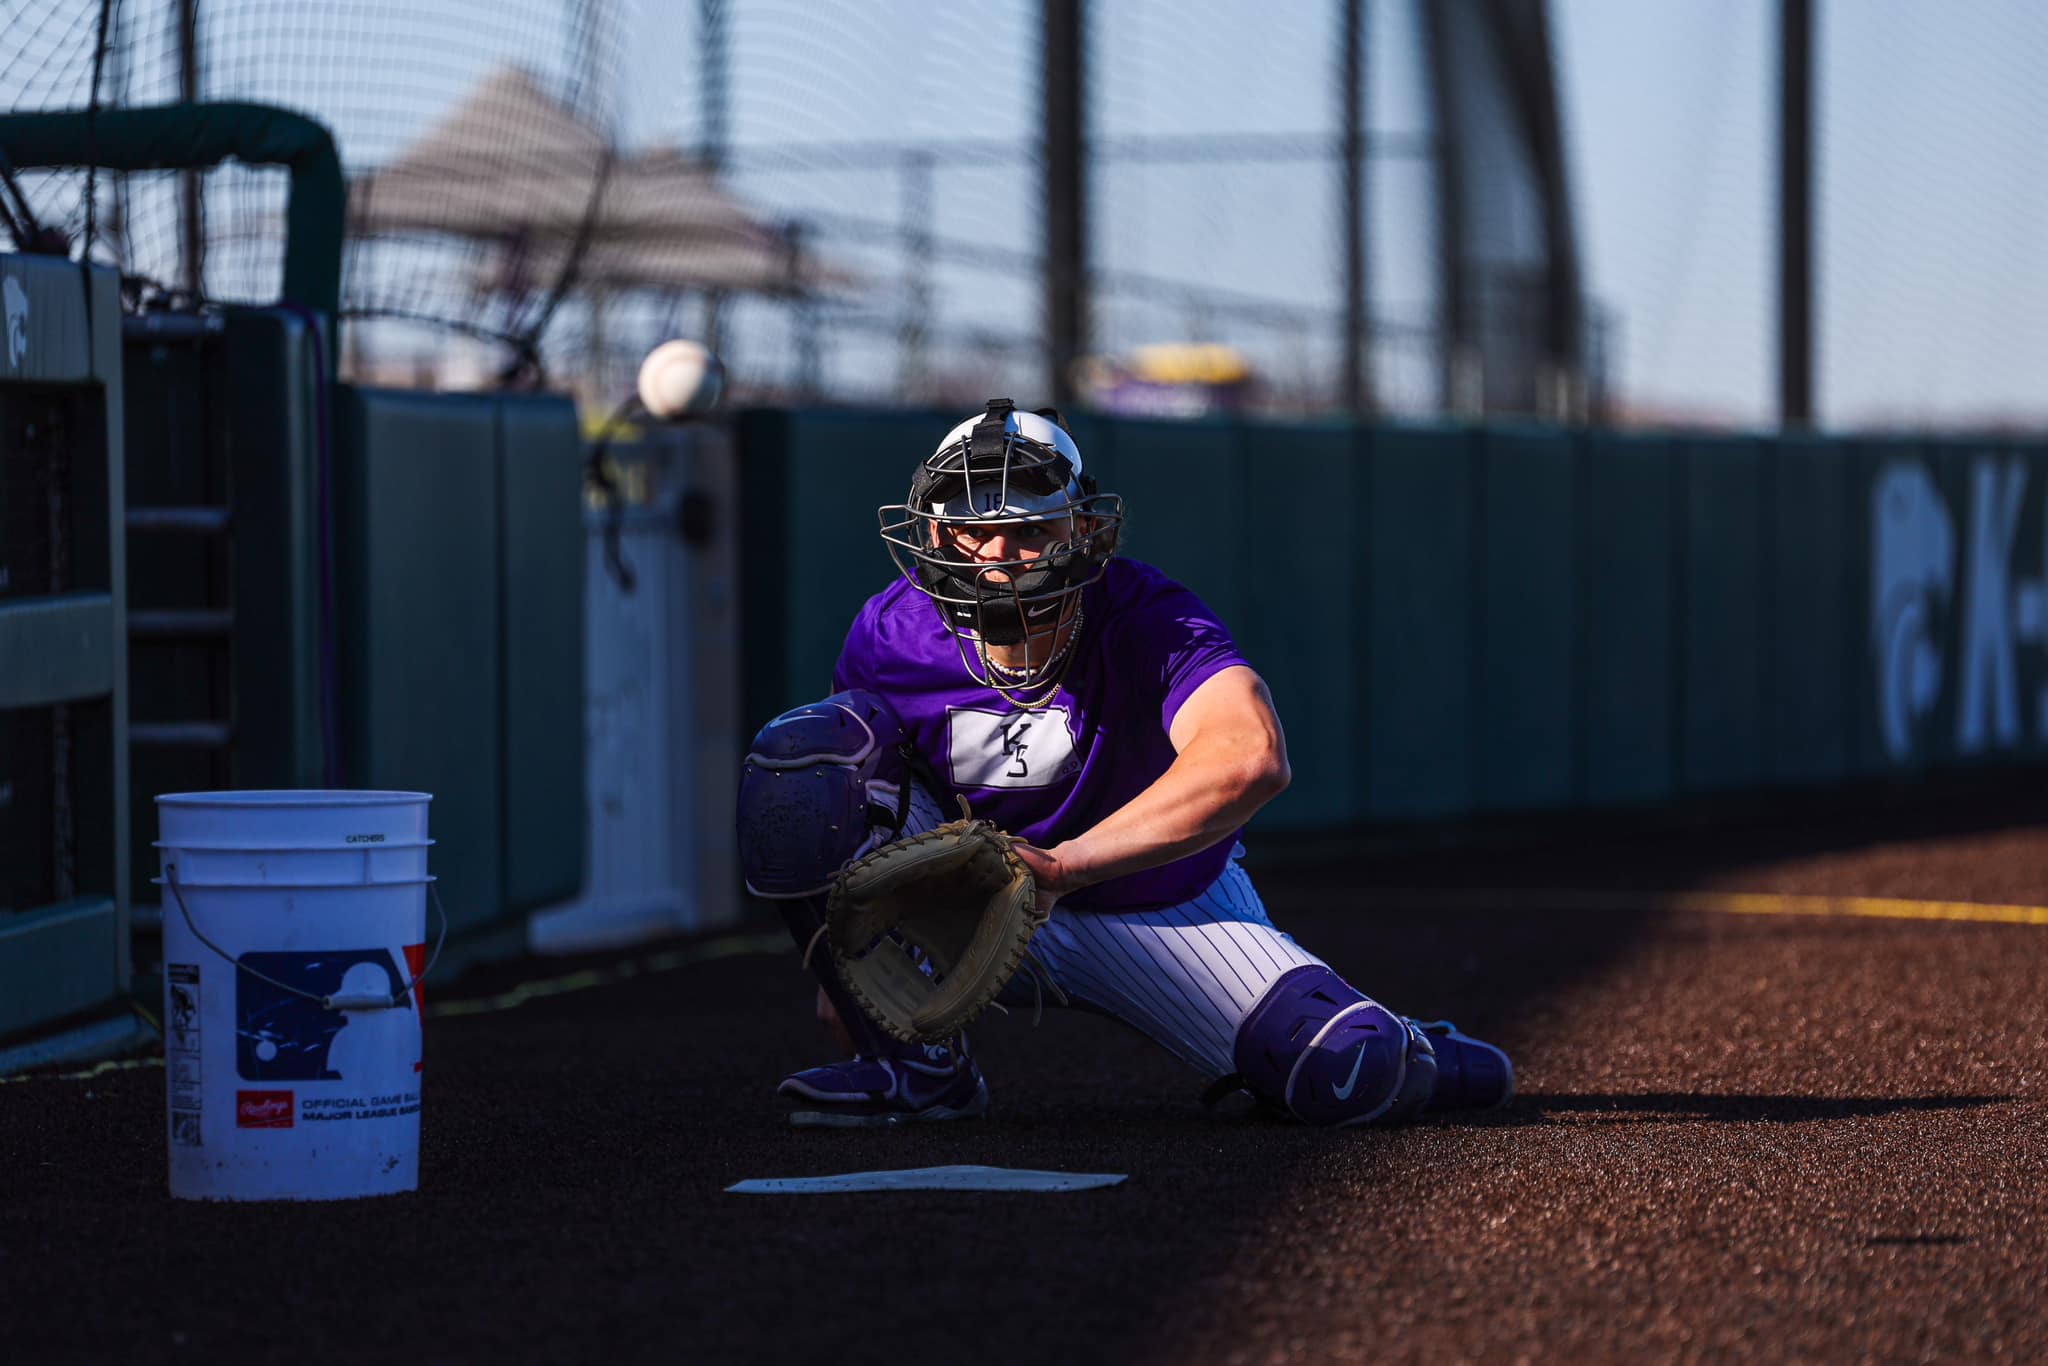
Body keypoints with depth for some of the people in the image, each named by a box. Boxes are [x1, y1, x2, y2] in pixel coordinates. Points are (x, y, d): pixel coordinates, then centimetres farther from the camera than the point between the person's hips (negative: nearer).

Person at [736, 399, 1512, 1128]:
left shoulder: (1150, 621, -27)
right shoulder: (892, 636, -17)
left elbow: (1251, 758, -48)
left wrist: (1061, 866, -51)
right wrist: (841, 975, -1)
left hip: (1168, 911, -2)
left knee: (1356, 1079, -23)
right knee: (798, 755, -22)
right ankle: (916, 1065, -14)